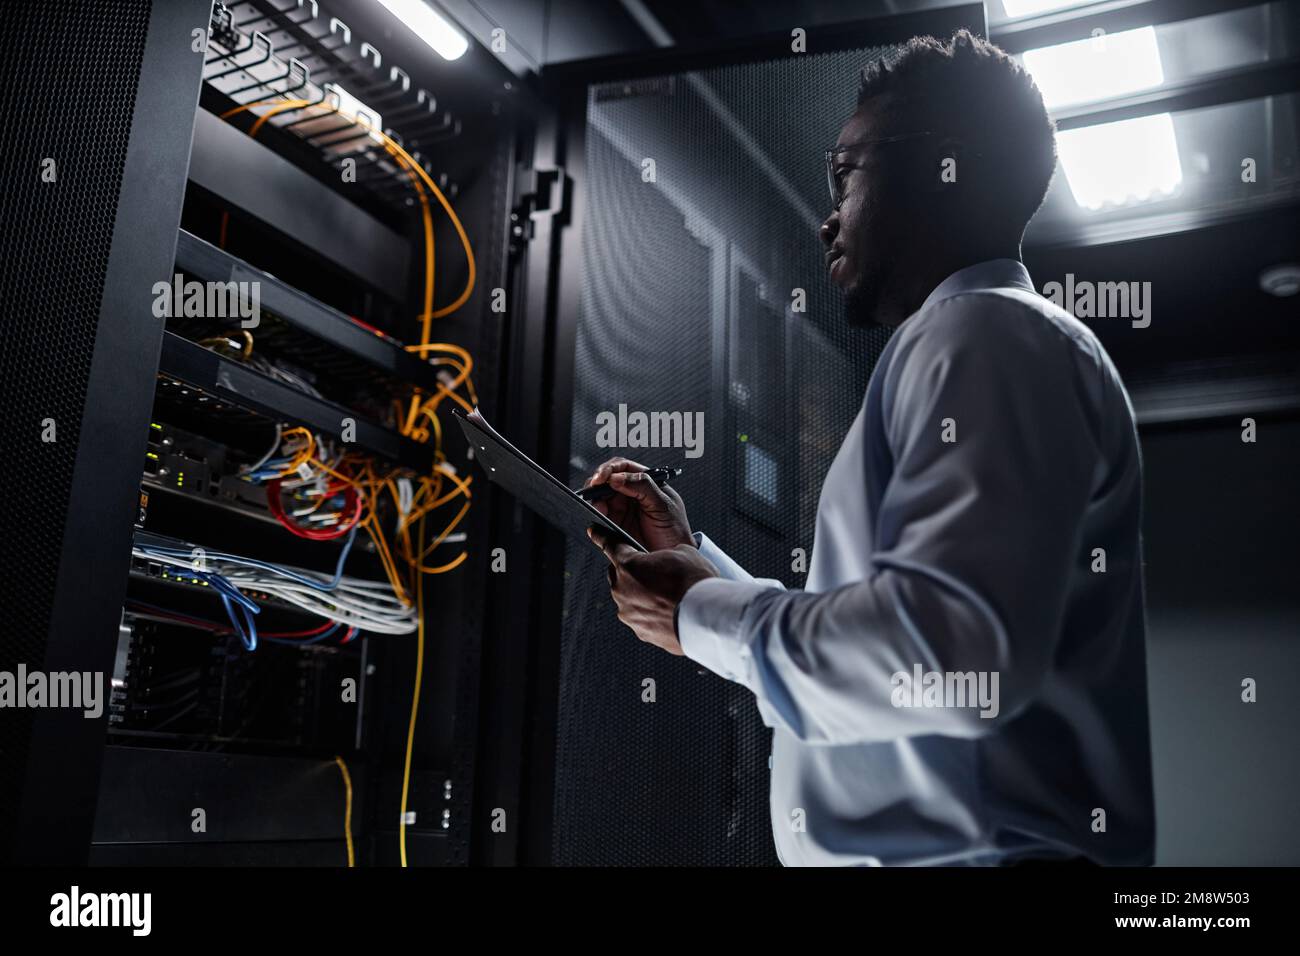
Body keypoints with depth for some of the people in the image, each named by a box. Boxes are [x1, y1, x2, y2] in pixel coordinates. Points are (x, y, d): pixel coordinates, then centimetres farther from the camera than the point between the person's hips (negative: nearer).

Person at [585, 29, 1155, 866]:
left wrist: (703, 614, -16)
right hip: (905, 850, 9)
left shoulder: (985, 333, -13)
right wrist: (695, 558, 14)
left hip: (975, 848, -9)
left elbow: (954, 656, -30)